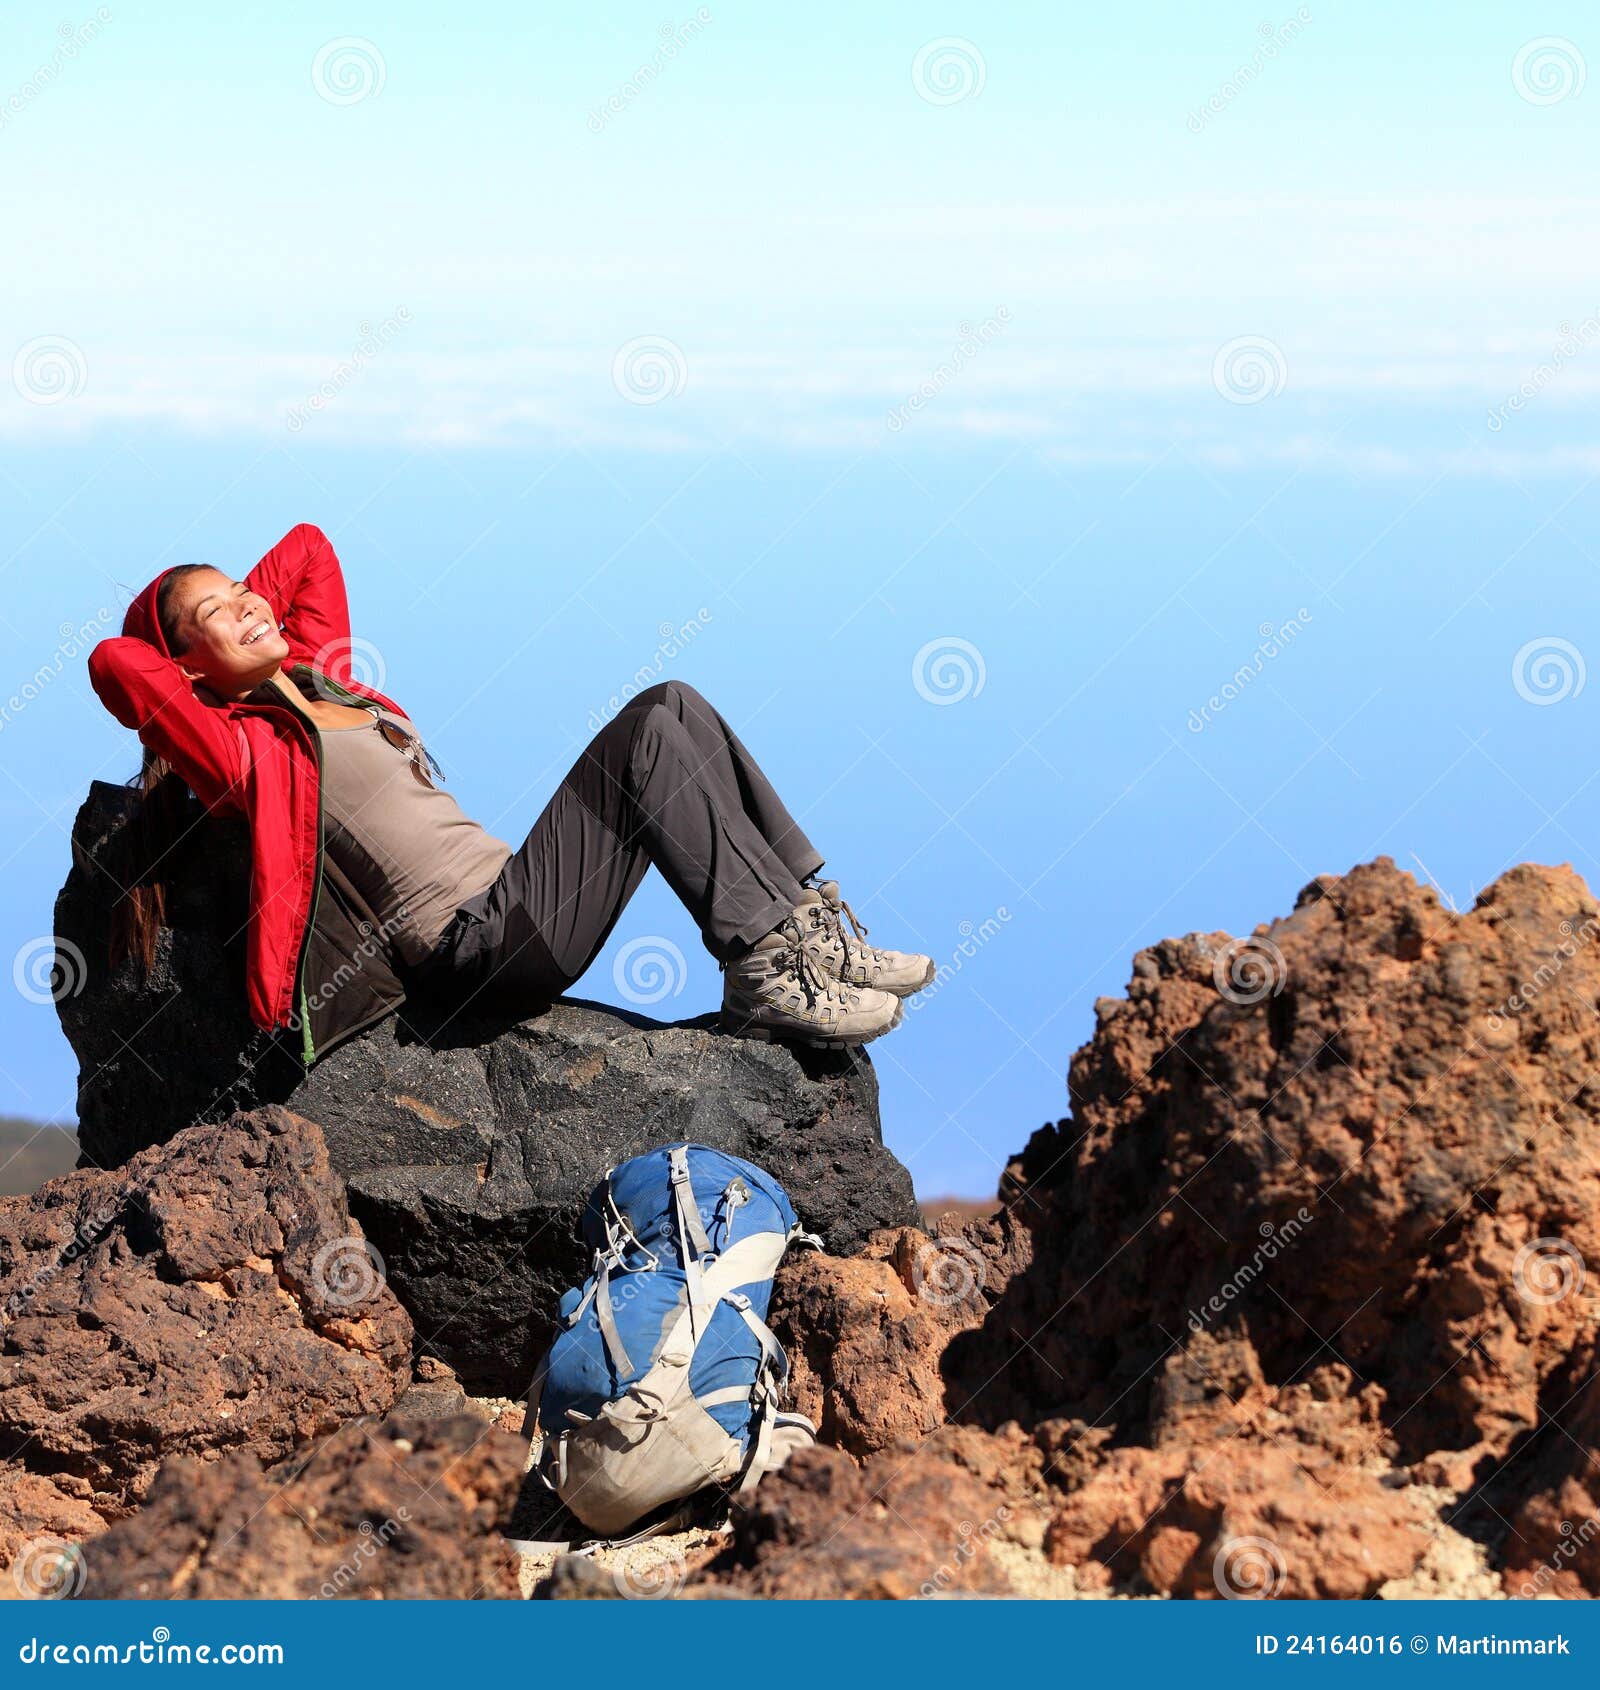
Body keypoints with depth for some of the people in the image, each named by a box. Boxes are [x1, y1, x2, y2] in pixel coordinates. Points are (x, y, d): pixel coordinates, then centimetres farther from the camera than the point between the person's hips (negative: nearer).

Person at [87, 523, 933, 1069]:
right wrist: (198, 650, 5)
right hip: (479, 938, -9)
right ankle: (767, 975, -22)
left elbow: (308, 547, 36)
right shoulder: (239, 745, -2)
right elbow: (115, 664, -15)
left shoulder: (318, 678, 22)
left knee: (672, 704, -3)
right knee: (651, 740, -18)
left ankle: (816, 926, -8)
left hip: (509, 891, 9)